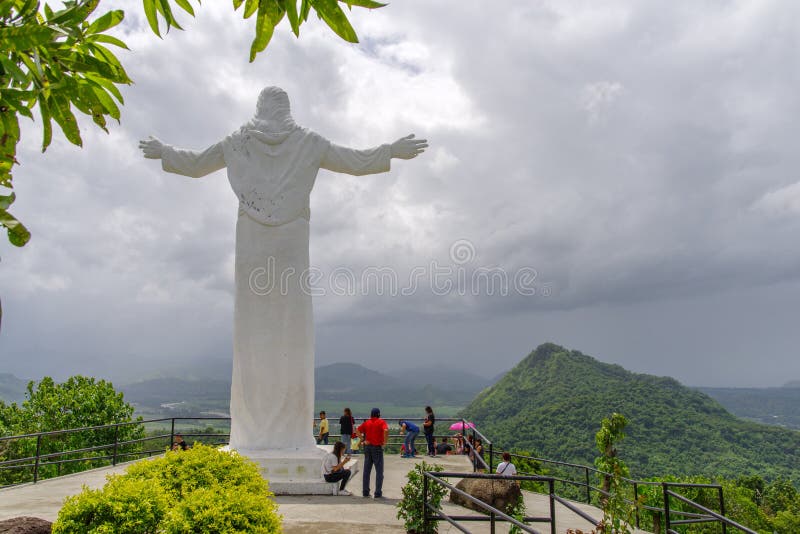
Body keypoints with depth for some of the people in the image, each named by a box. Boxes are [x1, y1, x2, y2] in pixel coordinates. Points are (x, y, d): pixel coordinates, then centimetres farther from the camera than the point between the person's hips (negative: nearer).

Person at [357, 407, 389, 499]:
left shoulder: (366, 422, 8)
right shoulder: (381, 422, -5)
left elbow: (358, 430, 1)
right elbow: (386, 430, -23)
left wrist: (363, 440, 0)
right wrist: (385, 441, -14)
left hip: (367, 447, 4)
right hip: (377, 447, -4)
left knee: (366, 471, 12)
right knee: (379, 471, 3)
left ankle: (365, 492, 15)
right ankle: (378, 493, 1)